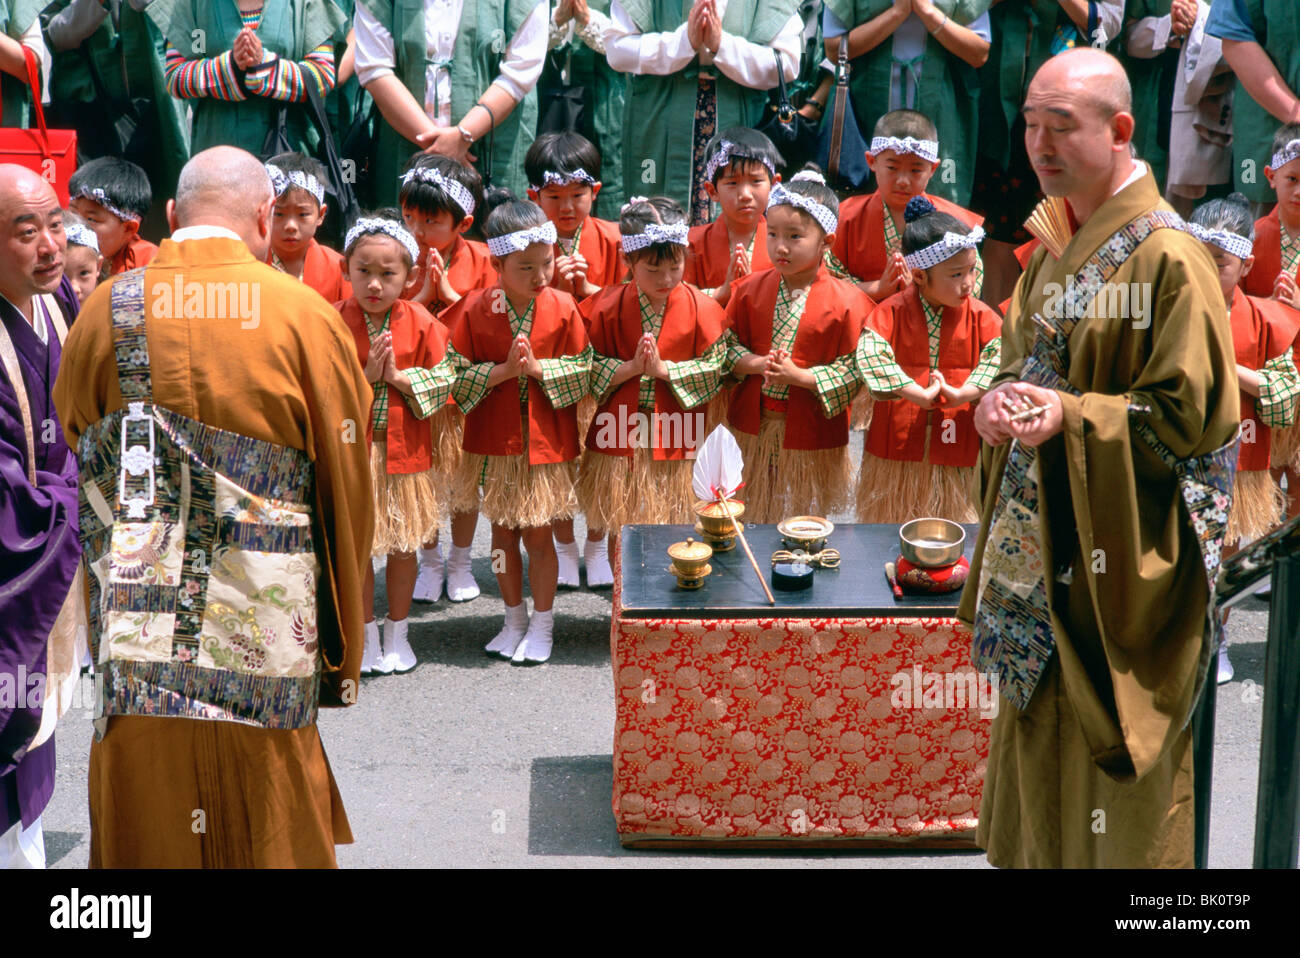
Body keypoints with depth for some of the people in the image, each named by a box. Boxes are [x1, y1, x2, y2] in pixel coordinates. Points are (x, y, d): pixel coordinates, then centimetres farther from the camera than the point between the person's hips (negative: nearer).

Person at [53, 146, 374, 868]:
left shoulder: (105, 309, 3)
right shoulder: (305, 315, -4)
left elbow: (74, 467, 10)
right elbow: (349, 491, 0)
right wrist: (343, 657, 10)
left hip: (137, 639, 2)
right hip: (268, 642, -2)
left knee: (147, 839, 13)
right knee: (271, 837, 12)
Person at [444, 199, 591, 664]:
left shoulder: (563, 307, -8)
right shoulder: (474, 309, -9)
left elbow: (584, 370, -5)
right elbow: (455, 374, -9)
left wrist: (538, 367, -18)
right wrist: (503, 371, -20)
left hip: (546, 441, -1)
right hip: (494, 441, 1)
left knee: (538, 534, 7)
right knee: (503, 532, 13)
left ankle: (542, 624, 22)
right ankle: (514, 618, 30)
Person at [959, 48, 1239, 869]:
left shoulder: (1169, 258, -14)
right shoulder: (1053, 256, 12)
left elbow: (1193, 414, -16)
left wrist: (1072, 415, -26)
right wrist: (1000, 401, -4)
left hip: (1120, 564, -8)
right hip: (1042, 557, 8)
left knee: (1114, 772, 3)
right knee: (1039, 746, 16)